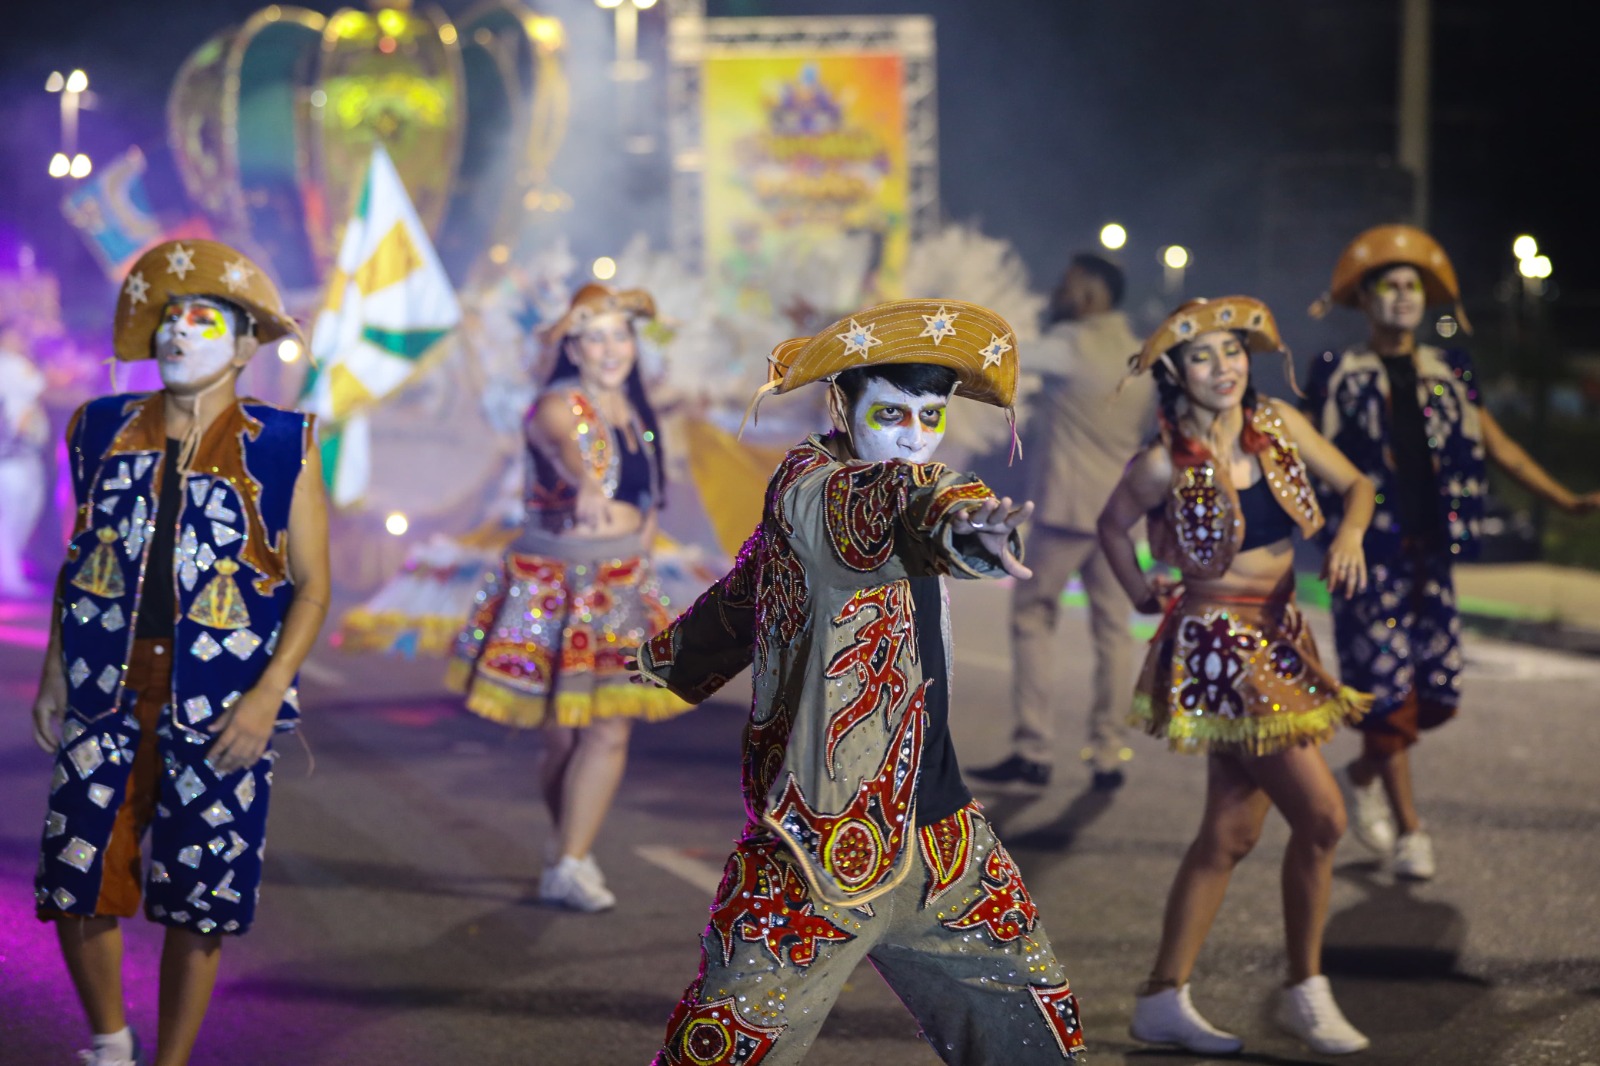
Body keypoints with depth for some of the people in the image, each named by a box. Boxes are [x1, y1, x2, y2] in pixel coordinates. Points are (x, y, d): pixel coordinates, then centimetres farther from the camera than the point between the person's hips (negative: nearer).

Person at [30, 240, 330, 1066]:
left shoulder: (280, 448, -2)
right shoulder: (107, 431, 7)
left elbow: (312, 585, -2)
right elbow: (81, 552, 16)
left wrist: (269, 695, -13)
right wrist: (55, 669, 9)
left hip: (219, 712, -2)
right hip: (108, 696, 3)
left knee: (198, 905, 2)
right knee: (76, 887, -2)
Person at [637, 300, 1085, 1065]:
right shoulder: (805, 491, -12)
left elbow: (736, 603, 28)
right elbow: (887, 503, -40)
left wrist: (663, 658, 44)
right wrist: (951, 516, -62)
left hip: (938, 834, 9)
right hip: (828, 842, -9)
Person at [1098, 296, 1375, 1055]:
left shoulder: (1279, 426, 0)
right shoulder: (1168, 464, -12)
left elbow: (1356, 485, 9)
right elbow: (1112, 526, 6)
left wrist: (1349, 536, -9)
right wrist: (1143, 596, 4)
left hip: (1280, 640, 6)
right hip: (1219, 650, -6)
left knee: (1231, 833, 10)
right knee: (1320, 816, -8)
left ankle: (1163, 1000, 18)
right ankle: (1305, 993, 8)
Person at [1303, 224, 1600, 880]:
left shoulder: (1448, 375, 12)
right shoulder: (1339, 376, 0)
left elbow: (1499, 448, 14)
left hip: (1431, 553, 4)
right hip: (1370, 555, -4)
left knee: (1439, 693, 2)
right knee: (1389, 690, -6)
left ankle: (1365, 773, 29)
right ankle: (1408, 831, 6)